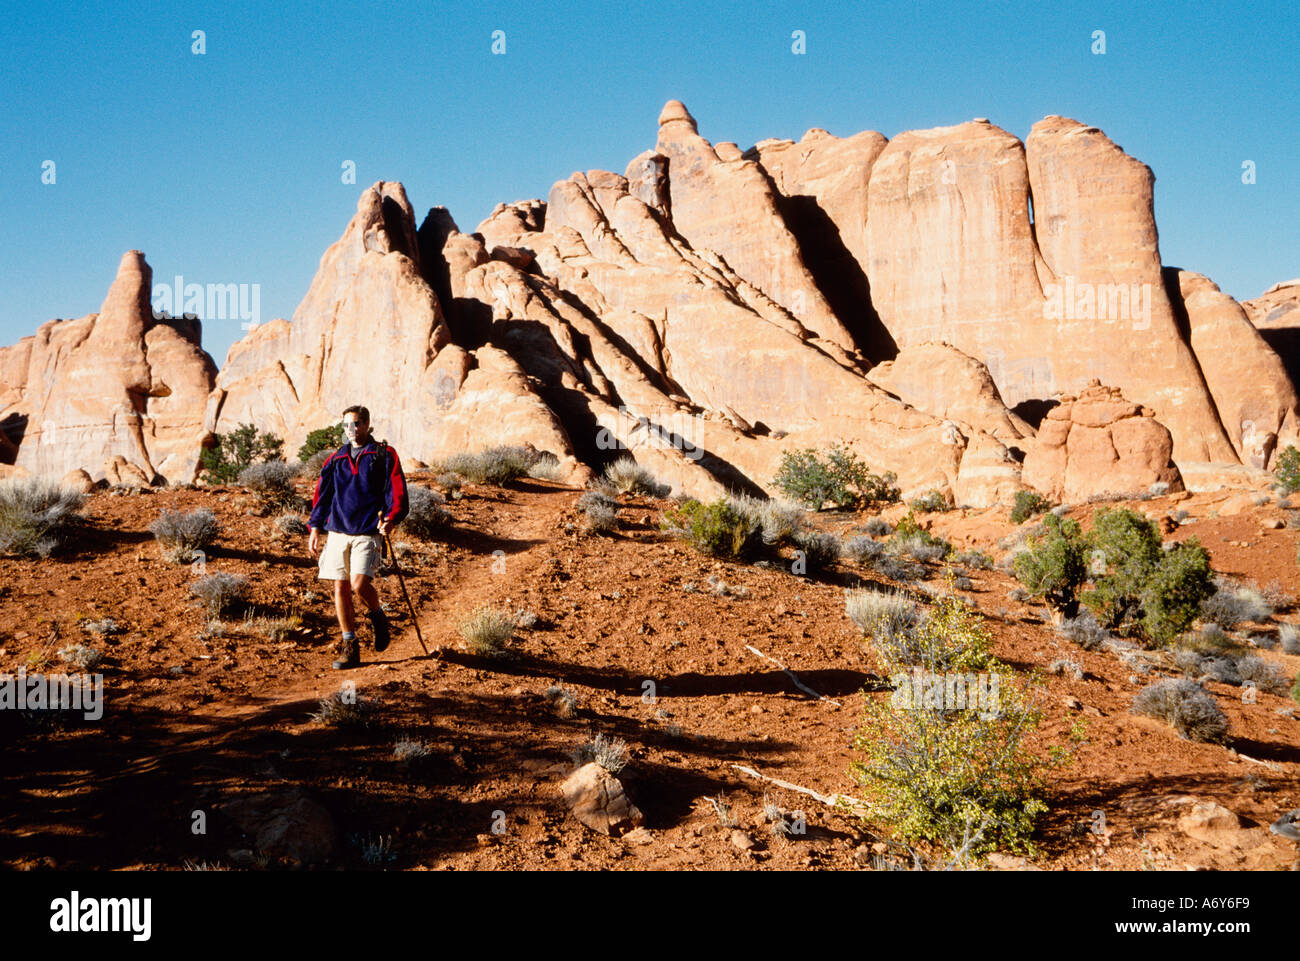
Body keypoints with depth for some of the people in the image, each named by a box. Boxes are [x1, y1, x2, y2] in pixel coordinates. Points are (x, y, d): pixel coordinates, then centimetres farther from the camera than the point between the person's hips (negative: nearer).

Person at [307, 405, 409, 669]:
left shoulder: (384, 455, 3)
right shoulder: (335, 459, 15)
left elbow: (398, 493, -2)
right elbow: (321, 495, 20)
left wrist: (390, 519, -17)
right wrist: (314, 528, 12)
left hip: (368, 532, -4)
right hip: (337, 531, 4)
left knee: (359, 584, -18)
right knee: (340, 588, 2)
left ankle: (377, 617, 14)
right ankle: (349, 646, 11)